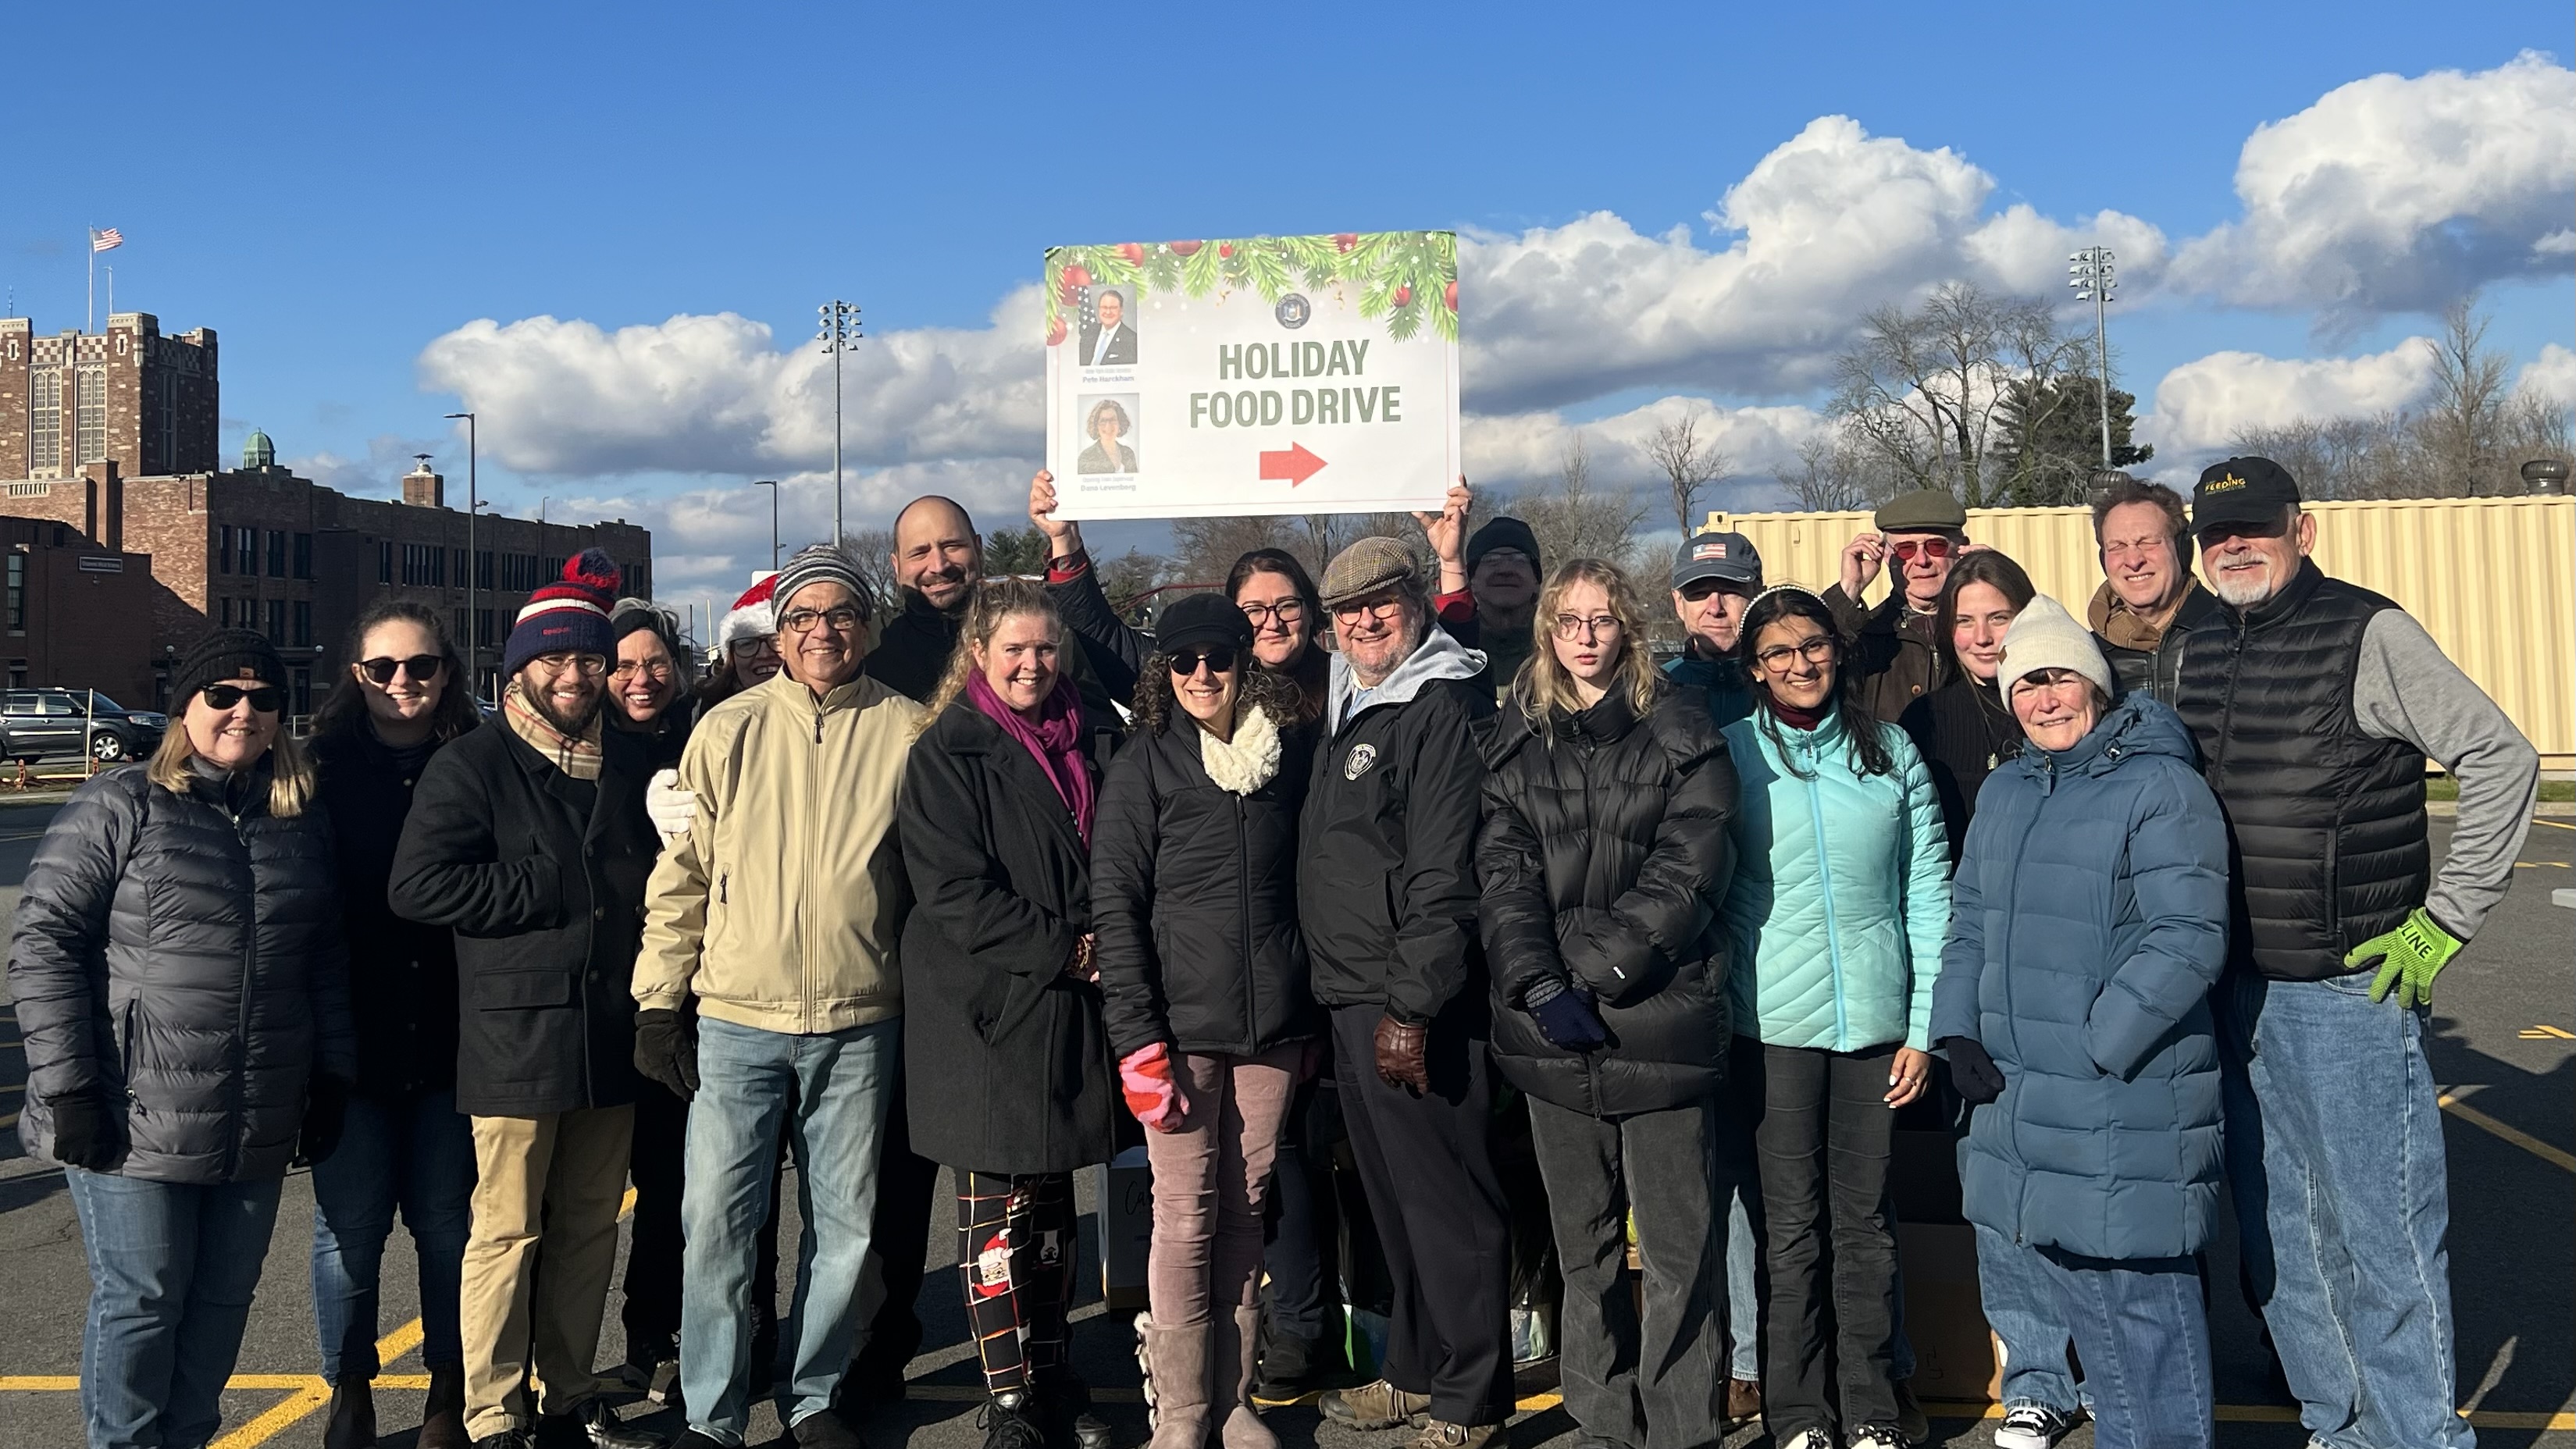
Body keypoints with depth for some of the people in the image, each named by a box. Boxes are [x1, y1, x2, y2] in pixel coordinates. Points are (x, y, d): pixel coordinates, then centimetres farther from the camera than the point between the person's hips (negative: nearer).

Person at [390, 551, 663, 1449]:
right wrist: (552, 895, -13)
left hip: (610, 1030, 5)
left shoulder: (629, 760, 14)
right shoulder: (472, 765, -3)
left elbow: (654, 864, 27)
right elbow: (417, 884, -13)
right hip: (515, 1035, -5)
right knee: (507, 1230, 0)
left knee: (590, 1226, 12)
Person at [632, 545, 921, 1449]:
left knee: (843, 1225, 10)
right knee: (716, 1222, 1)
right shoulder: (729, 730, 0)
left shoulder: (906, 732, 0)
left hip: (859, 1025, 1)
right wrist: (660, 1002, 1)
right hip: (736, 1019, 0)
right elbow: (682, 873, 4)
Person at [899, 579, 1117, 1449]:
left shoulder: (1077, 744, 13)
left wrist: (1099, 943, 1)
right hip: (986, 1010, -5)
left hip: (1069, 1003, 6)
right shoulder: (947, 754, -5)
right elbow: (954, 889, -13)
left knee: (1053, 1200, 12)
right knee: (997, 1208, 0)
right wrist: (1058, 948, -15)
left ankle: (1050, 1370, 24)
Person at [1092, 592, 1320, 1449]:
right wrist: (1137, 1038, -11)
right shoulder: (1145, 765, -1)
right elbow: (1115, 904, -4)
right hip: (1181, 1027, -3)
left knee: (1245, 1212, 9)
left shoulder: (1293, 755, 8)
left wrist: (1316, 1013, 11)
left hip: (1272, 1024, 3)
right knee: (1185, 1218, 0)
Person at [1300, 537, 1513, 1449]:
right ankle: (1415, 1371, 30)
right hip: (1351, 998, 9)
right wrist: (1356, 998, 16)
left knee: (1447, 1201, 0)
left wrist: (1411, 1005, -21)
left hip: (1412, 1004, -9)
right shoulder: (1348, 707, 17)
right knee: (1393, 1199, 17)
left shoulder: (1442, 710, -12)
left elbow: (1444, 880, -19)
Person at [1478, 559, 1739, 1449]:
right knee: (1583, 1249, 12)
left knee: (1678, 1248, 0)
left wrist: (1596, 967, -14)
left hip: (1658, 1018, -3)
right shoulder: (1518, 743, 11)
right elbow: (1503, 873, 1)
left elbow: (1688, 871, -7)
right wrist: (1540, 985, -13)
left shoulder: (1680, 734, 2)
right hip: (1553, 1031, 3)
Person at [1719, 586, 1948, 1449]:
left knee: (1864, 1221, 7)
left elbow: (1928, 893, 5)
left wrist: (1926, 1024, 1)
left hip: (1875, 1020, 1)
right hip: (1774, 1023, -1)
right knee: (1792, 1225, 4)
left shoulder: (1891, 752, 6)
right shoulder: (1732, 753, 2)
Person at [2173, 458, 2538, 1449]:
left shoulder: (2367, 633, -9)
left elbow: (2503, 761, -11)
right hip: (2239, 989, 6)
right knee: (2280, 1232, 15)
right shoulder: (2196, 652, 9)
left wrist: (2444, 921, -12)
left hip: (2353, 990, -6)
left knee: (2384, 1234, -1)